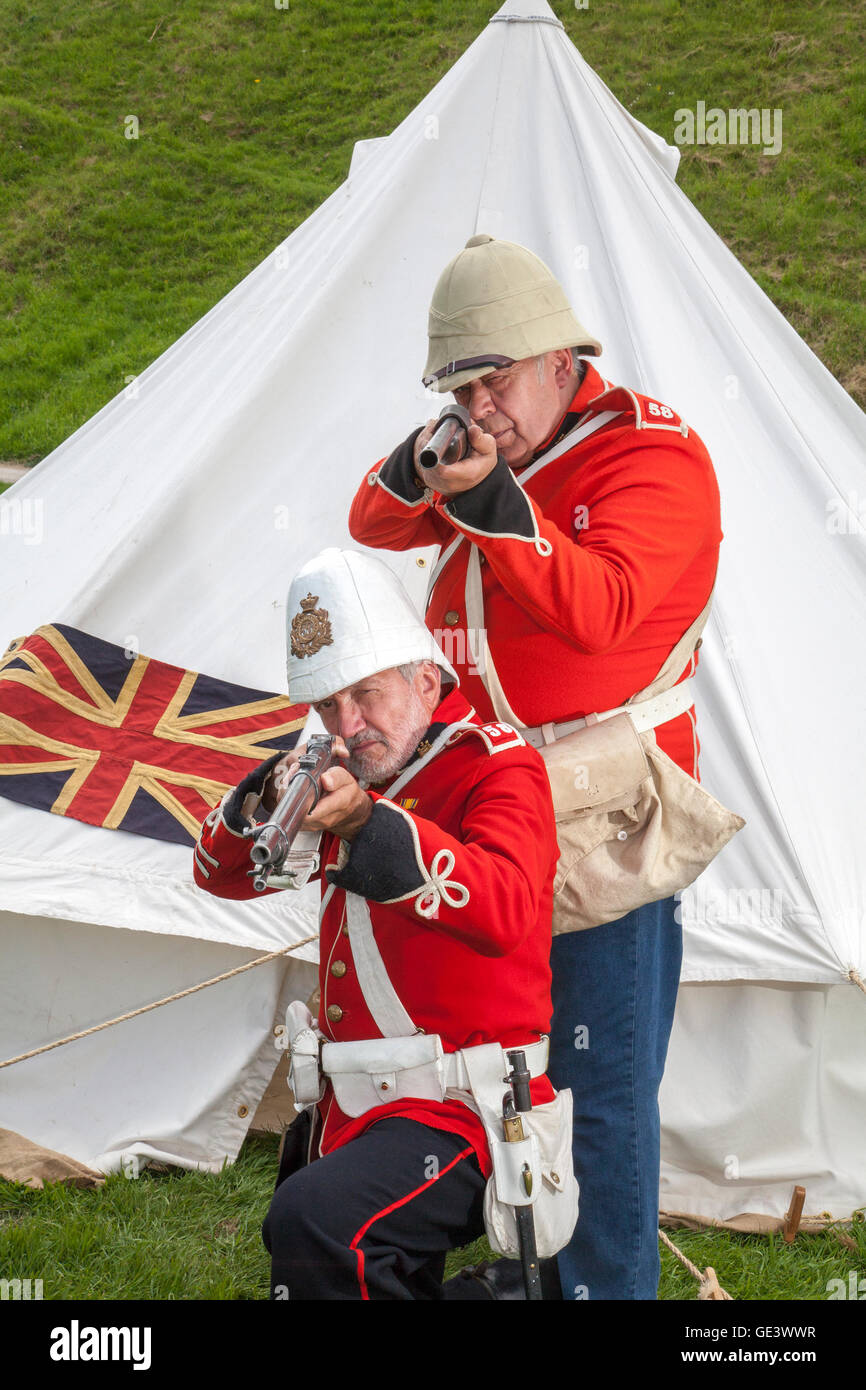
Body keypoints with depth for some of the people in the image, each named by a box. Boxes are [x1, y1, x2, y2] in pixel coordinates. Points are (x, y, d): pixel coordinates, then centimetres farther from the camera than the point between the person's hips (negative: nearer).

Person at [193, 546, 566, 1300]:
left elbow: (502, 909, -28)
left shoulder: (496, 766, -9)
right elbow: (222, 873, 14)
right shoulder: (355, 775, 14)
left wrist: (368, 823, -40)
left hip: (461, 1116, -9)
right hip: (355, 1110, 9)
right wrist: (266, 801, -9)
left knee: (314, 1220, -32)